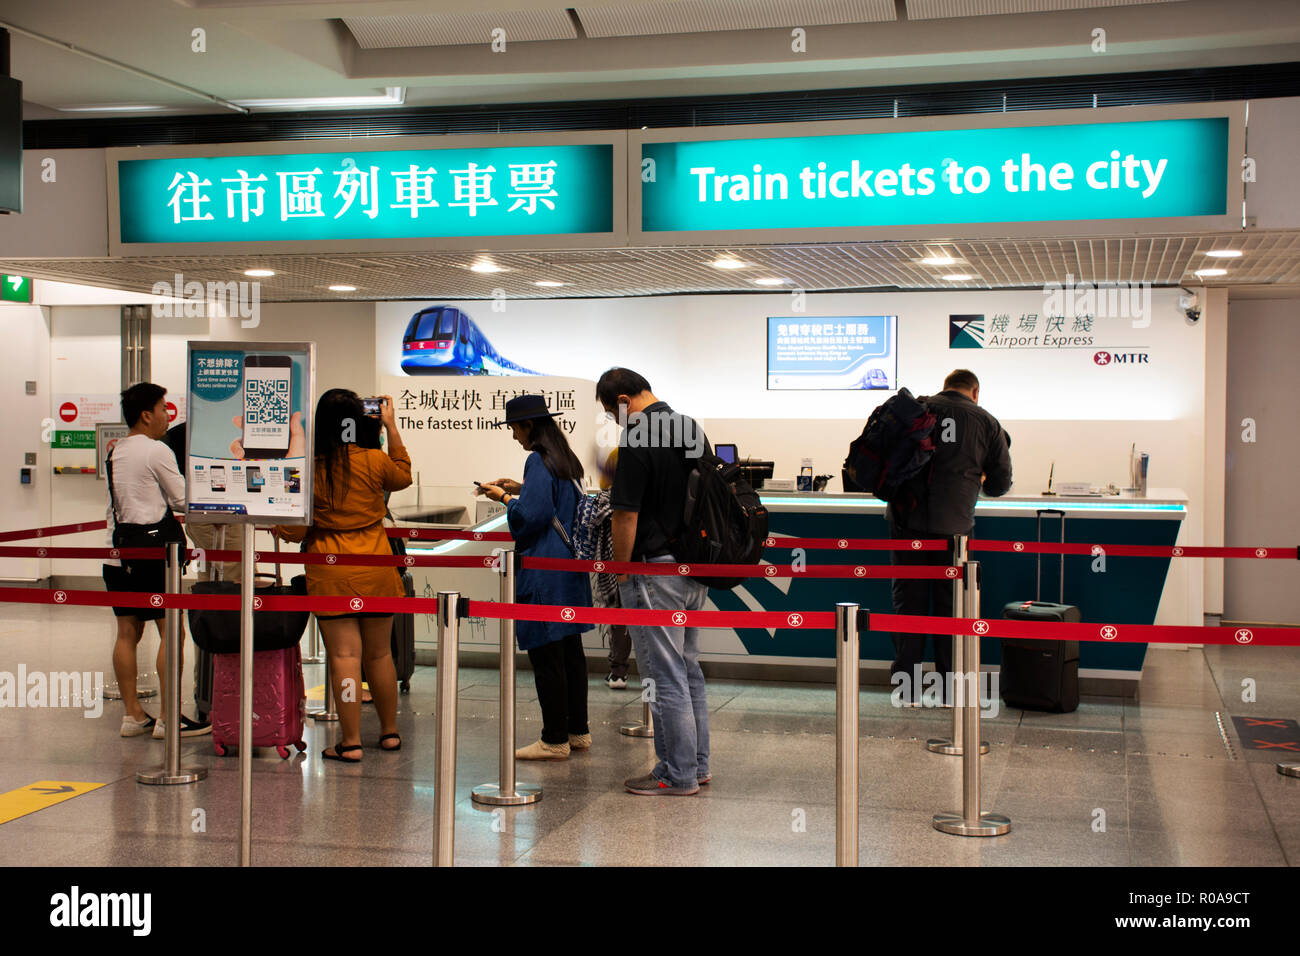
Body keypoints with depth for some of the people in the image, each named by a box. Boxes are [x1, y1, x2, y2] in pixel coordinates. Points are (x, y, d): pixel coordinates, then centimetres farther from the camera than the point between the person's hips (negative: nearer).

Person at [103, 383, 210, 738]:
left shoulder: (116, 452, 14)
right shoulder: (156, 451, -10)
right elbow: (183, 500, -5)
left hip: (118, 552, 8)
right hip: (152, 553, -8)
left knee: (128, 632, 9)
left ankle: (132, 714, 13)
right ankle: (168, 717, -3)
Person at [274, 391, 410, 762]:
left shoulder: (308, 469, -8)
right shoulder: (374, 461, -4)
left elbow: (293, 530, -8)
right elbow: (403, 476, 20)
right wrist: (391, 427, 23)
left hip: (330, 571, -2)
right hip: (376, 568, 2)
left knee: (344, 655, 0)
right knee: (379, 653, 14)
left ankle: (351, 742, 0)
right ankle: (390, 732, 27)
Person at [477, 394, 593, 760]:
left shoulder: (538, 461, -15)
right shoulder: (566, 459, 14)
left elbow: (531, 515, -20)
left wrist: (506, 498, -4)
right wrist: (521, 489, 20)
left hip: (544, 572, -10)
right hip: (571, 566, 10)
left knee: (546, 655, -4)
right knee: (571, 649, 14)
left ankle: (555, 740, 0)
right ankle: (577, 731, 22)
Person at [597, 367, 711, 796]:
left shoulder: (636, 439, -17)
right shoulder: (692, 428, 10)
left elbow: (626, 516, -18)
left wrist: (620, 572, -6)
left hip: (654, 568, -9)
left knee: (664, 676, -1)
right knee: (688, 668, 17)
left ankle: (678, 774, 5)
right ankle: (697, 764, 23)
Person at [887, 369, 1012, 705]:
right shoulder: (986, 422, 7)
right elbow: (1001, 482, 11)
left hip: (907, 517, 1)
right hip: (953, 523, -1)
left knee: (909, 601, 7)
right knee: (951, 605, 9)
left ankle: (908, 689, 8)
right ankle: (951, 691, 13)